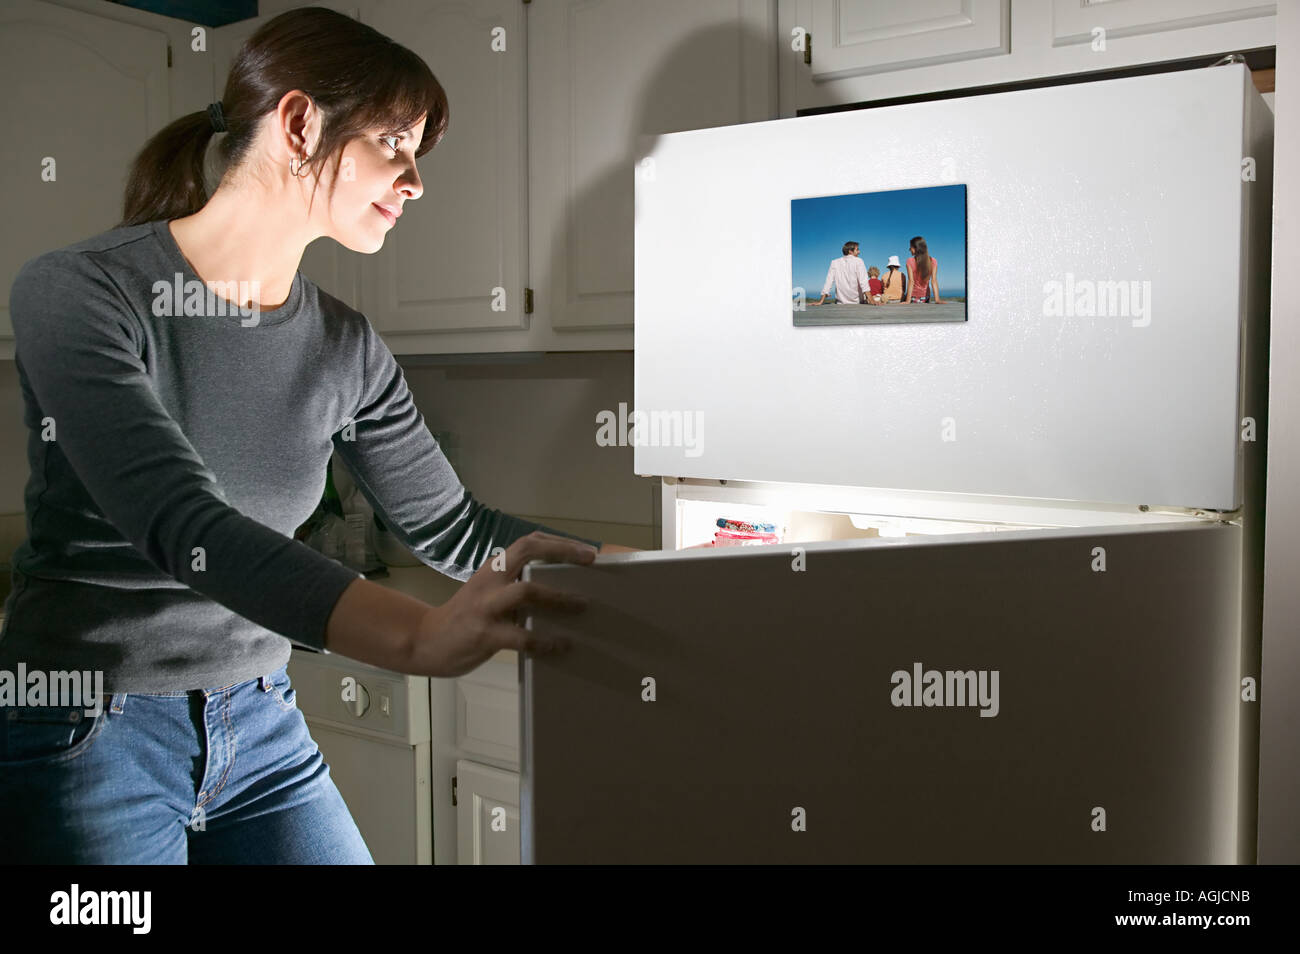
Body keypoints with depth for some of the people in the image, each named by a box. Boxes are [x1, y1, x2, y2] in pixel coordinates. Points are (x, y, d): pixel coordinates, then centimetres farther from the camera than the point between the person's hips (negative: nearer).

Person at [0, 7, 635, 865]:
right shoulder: (79, 293, -17)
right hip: (86, 740, -5)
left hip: (261, 731, 5)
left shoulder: (347, 349, 0)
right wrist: (418, 637, -45)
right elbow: (182, 524, -31)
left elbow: (452, 527, 6)